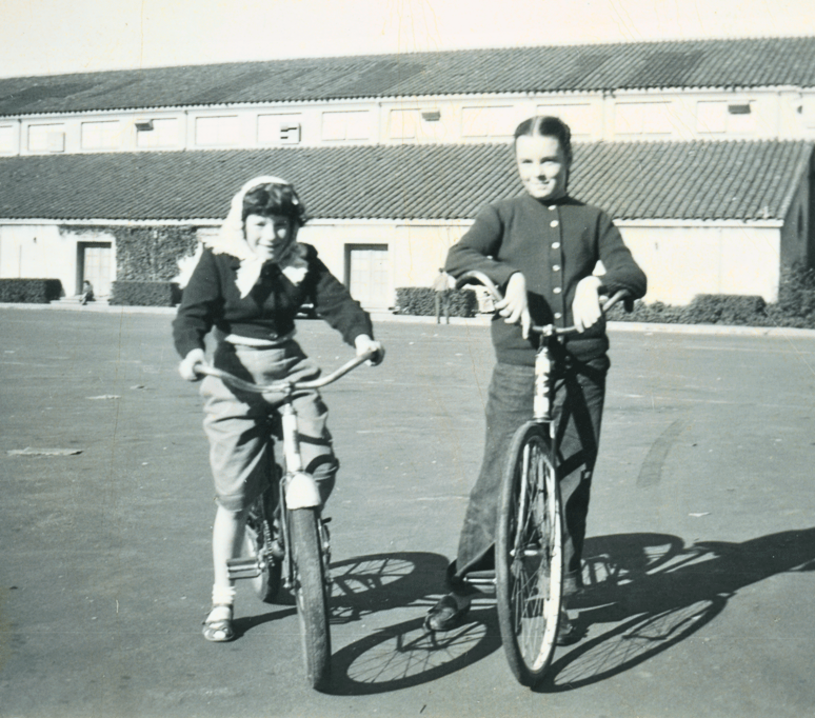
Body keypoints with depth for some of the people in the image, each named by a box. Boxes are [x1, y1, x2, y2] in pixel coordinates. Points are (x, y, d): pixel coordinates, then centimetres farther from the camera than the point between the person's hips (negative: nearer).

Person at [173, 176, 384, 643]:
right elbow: (193, 312, -10)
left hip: (291, 365, 3)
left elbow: (336, 300, -4)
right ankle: (223, 599, 10)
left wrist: (361, 334, -25)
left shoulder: (303, 261, 6)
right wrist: (192, 351, -32)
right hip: (236, 372, -3)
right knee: (235, 493, -4)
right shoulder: (219, 260, -2)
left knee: (321, 466, -12)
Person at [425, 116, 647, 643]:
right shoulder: (504, 215, 7)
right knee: (498, 480, -2)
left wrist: (596, 283, -19)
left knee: (571, 485, 6)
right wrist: (510, 277, -27)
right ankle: (460, 588, 15)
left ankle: (560, 598, 20)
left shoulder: (592, 219, 12)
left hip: (581, 370, 2)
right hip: (518, 370, -2)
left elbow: (634, 276, 2)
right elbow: (459, 257, -10)